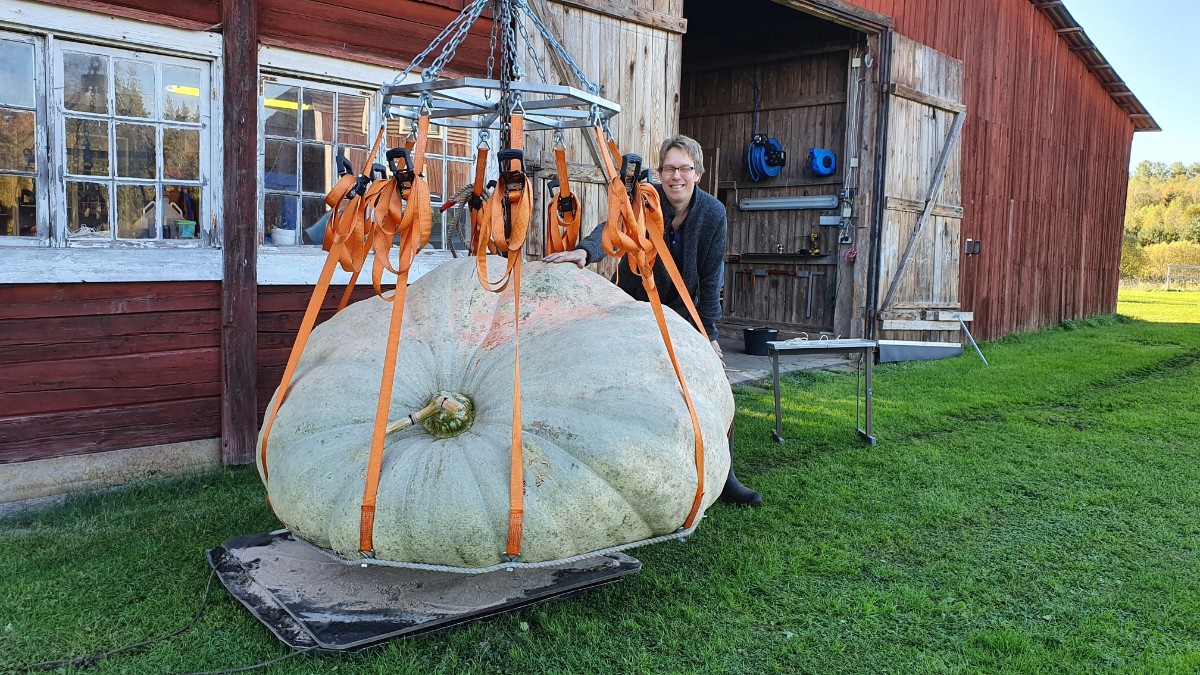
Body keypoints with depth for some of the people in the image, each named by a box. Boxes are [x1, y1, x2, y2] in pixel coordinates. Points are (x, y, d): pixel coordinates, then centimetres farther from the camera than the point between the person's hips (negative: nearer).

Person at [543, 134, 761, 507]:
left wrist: (709, 333, -12)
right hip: (636, 303, -1)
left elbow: (711, 277, -9)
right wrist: (586, 250, -62)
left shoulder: (713, 213, -13)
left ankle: (722, 476, 5)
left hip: (683, 306, 1)